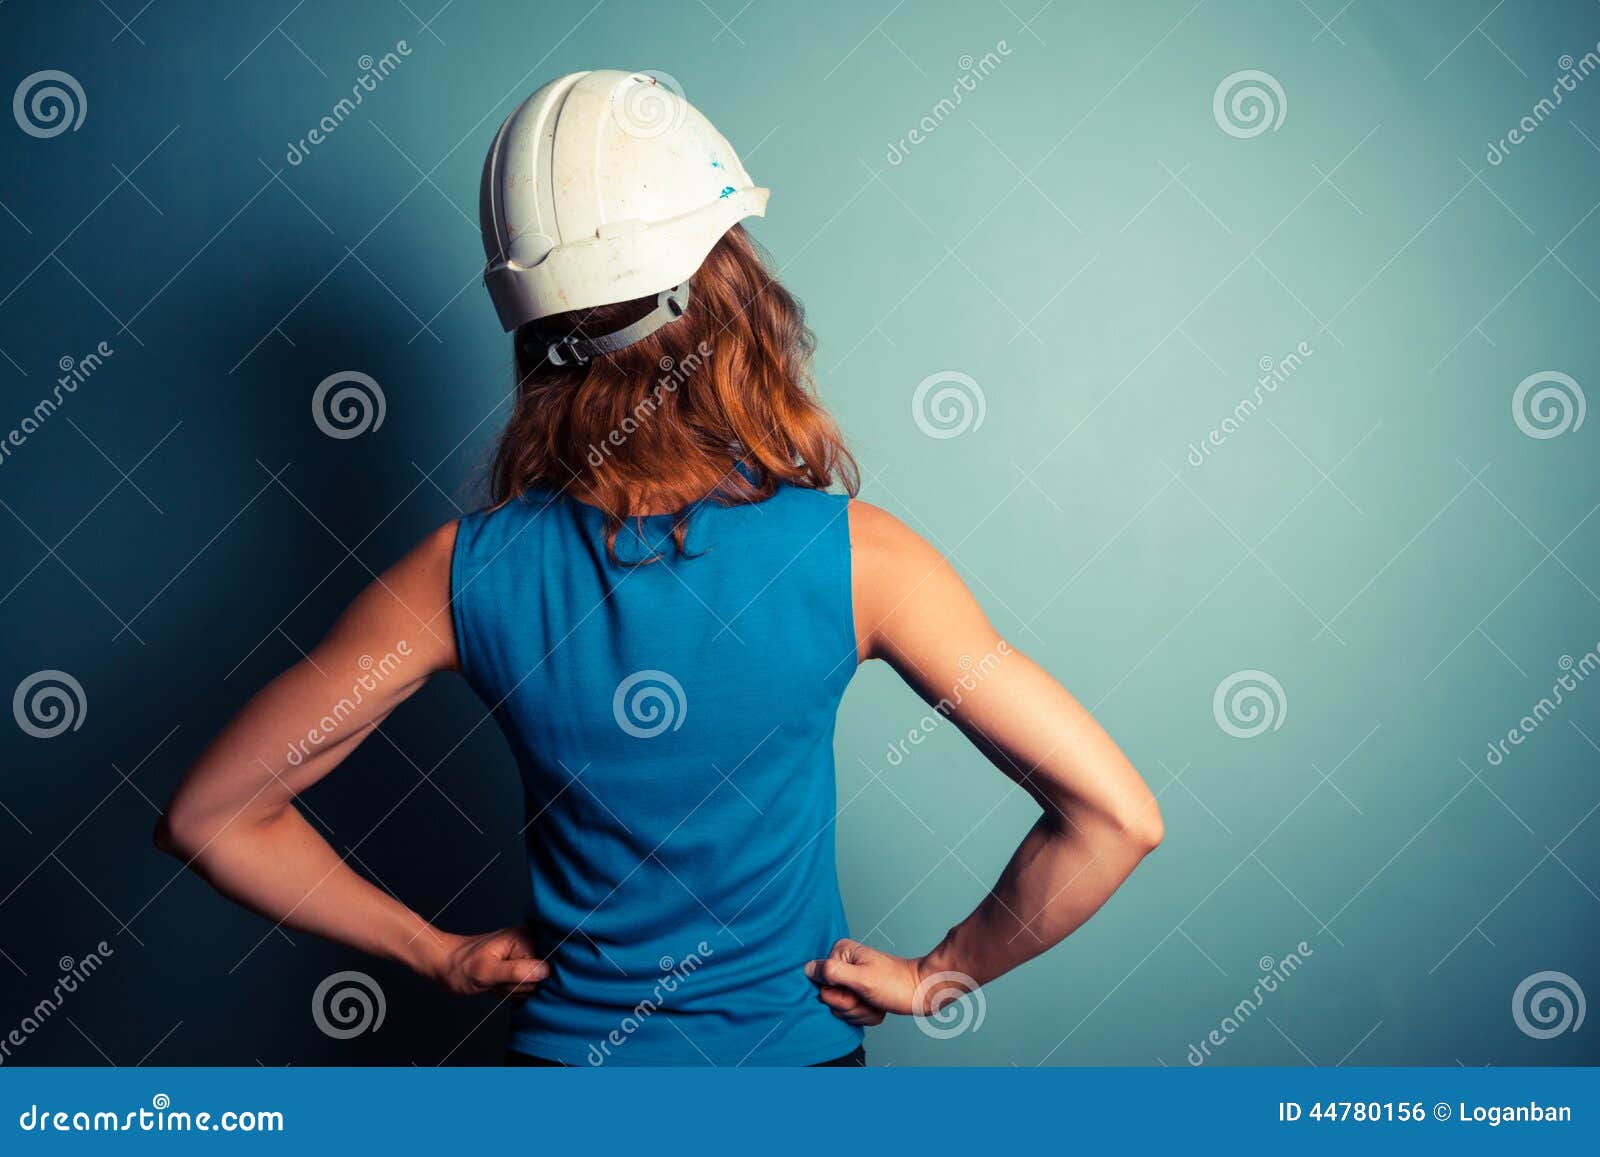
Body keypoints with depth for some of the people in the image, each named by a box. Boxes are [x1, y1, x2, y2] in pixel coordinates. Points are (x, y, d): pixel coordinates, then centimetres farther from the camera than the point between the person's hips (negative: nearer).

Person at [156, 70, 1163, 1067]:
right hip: (793, 1047, -1)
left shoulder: (466, 573, -18)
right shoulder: (855, 556, -22)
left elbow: (207, 817, -10)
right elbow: (1117, 815, -22)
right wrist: (938, 977, -8)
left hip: (568, 1045, 1)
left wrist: (442, 953, -1)